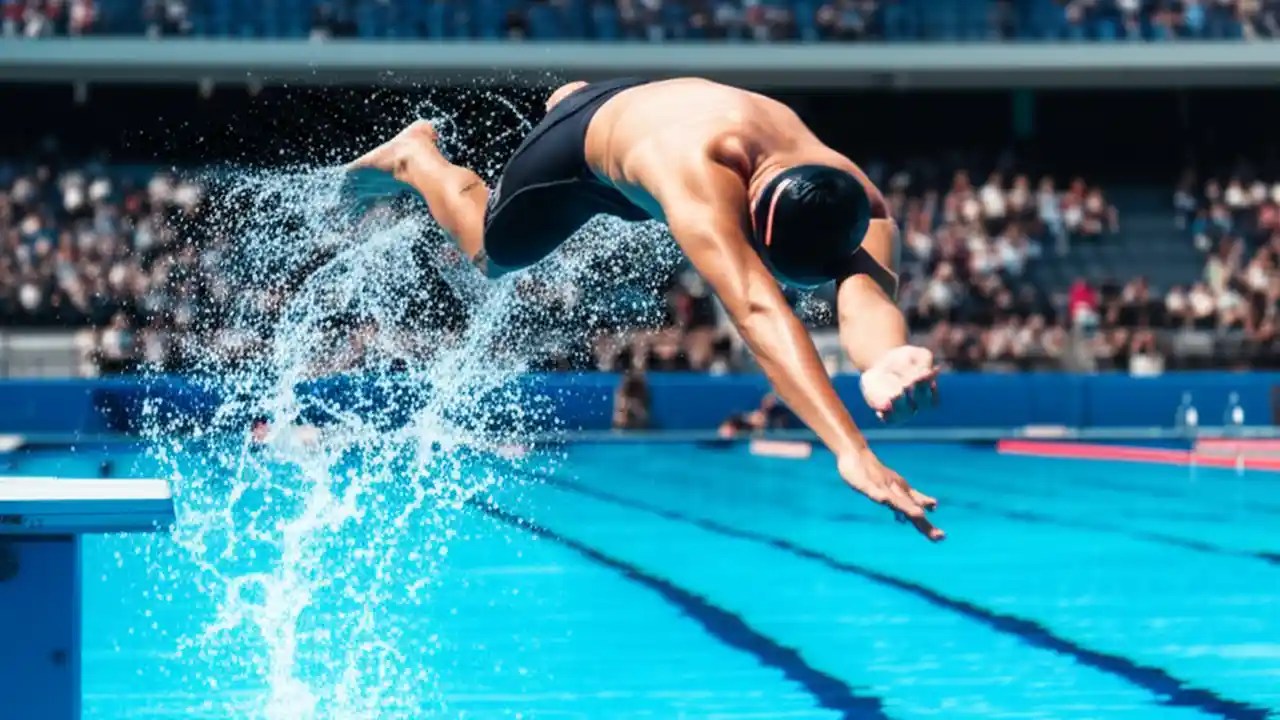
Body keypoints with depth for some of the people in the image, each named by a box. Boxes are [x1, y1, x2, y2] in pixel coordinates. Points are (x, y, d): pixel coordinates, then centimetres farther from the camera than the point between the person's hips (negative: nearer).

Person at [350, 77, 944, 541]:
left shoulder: (860, 207, -43)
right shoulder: (701, 174, -56)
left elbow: (866, 298, -62)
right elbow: (756, 310, -70)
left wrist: (886, 366, -87)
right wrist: (851, 450, -83)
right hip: (584, 137, -4)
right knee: (491, 256, 24)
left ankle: (573, 94, 68)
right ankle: (414, 156, 48)